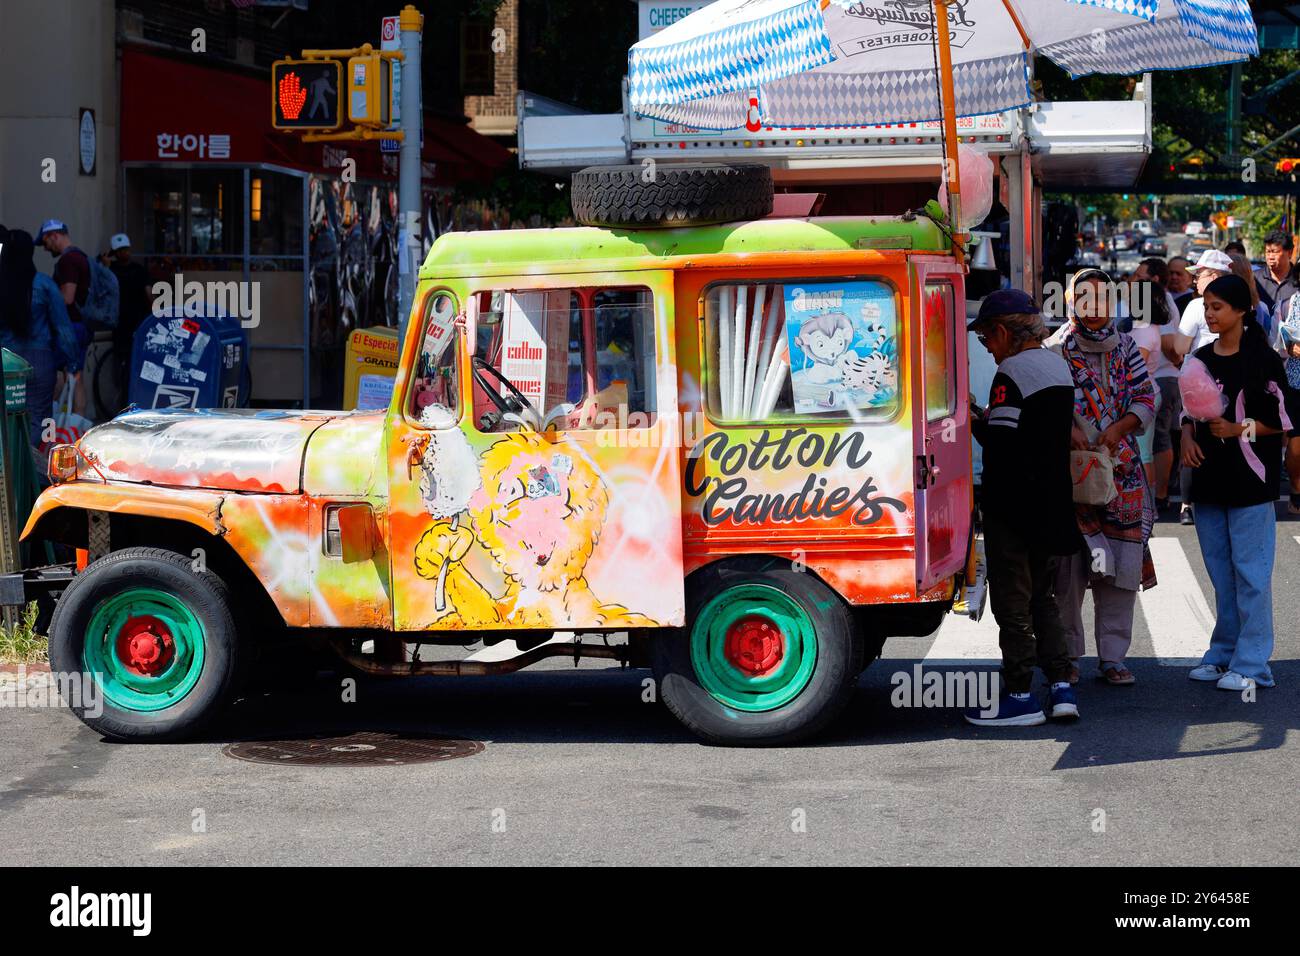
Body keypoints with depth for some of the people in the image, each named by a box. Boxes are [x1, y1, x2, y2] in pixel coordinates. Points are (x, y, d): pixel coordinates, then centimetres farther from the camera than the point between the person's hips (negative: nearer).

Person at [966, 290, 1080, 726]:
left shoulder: (1011, 375, -17)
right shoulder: (1057, 366, 12)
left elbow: (1002, 447, -23)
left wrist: (975, 422, -5)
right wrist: (990, 418, 13)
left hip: (1013, 507, -9)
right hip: (1051, 505, 9)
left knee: (1012, 601, 0)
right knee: (1041, 596, 17)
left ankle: (1020, 696, 3)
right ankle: (1061, 686, 11)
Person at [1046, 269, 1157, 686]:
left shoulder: (1126, 349, 13)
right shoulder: (1055, 351, 2)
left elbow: (1146, 397, 8)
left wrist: (1119, 428, -9)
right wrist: (1068, 430, -22)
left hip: (1121, 469, 3)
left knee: (1121, 566, 1)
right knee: (1068, 566, -2)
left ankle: (1113, 656, 10)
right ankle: (1068, 653, 12)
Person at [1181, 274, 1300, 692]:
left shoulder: (1262, 359, -9)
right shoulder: (1201, 358, 11)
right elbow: (1188, 408, 20)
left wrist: (1239, 429, -16)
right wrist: (1188, 435, 1)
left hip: (1249, 478, -7)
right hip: (1209, 477, 7)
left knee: (1250, 571, -4)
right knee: (1220, 571, 13)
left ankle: (1251, 664, 0)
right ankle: (1224, 654, 22)